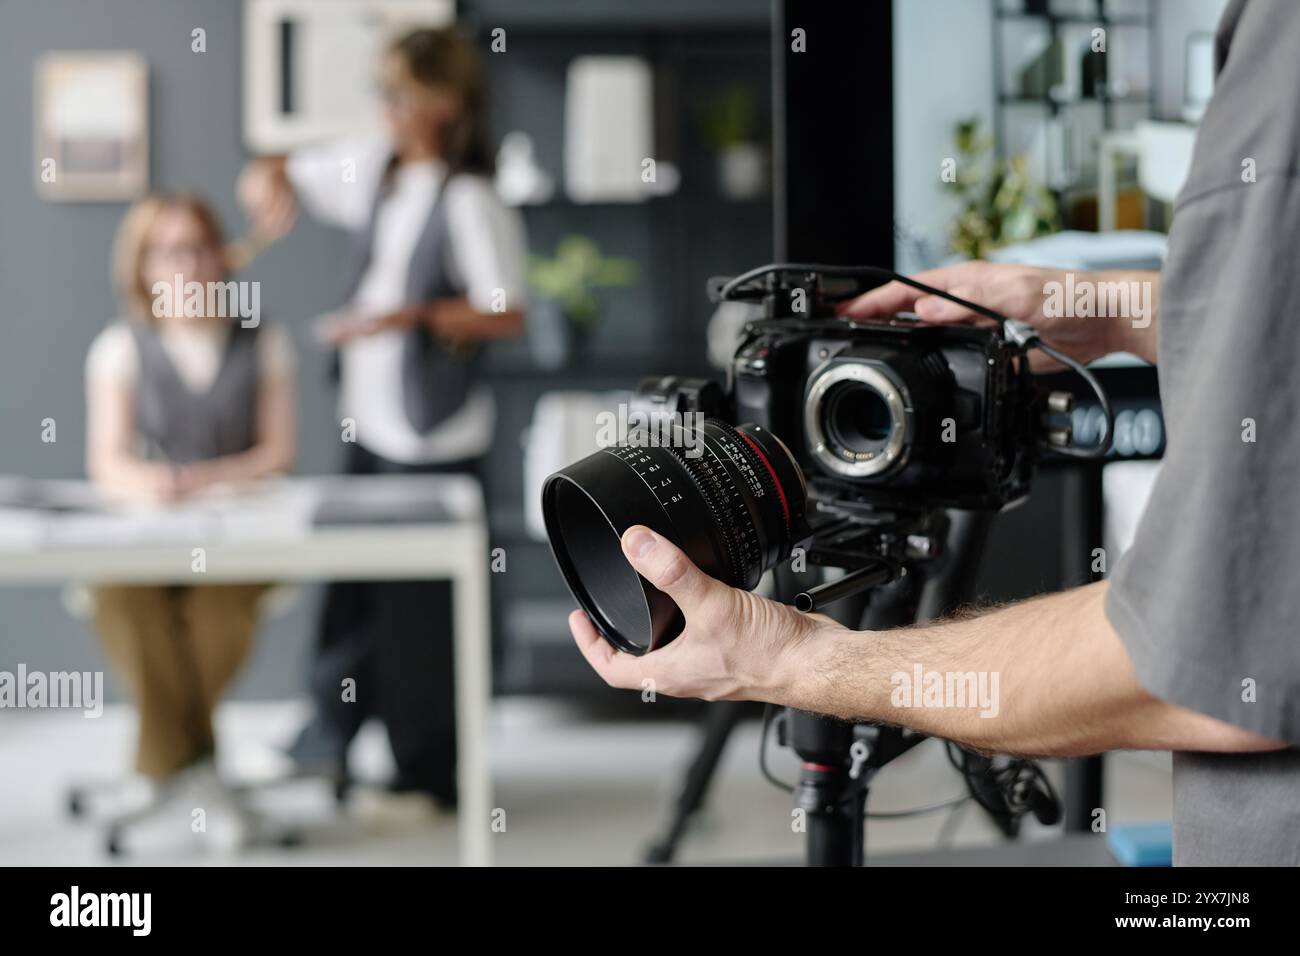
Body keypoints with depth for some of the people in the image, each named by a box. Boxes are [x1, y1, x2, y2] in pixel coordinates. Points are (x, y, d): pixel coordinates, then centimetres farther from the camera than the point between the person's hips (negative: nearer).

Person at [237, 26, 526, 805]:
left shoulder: (470, 199, -15)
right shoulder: (372, 170, 6)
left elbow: (507, 315, -17)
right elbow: (275, 175, 18)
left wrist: (414, 316, -26)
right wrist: (270, 185, -4)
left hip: (434, 434, -7)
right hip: (372, 424, 7)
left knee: (417, 602, 2)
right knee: (352, 586, 16)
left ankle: (429, 775, 15)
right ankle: (329, 740, 31)